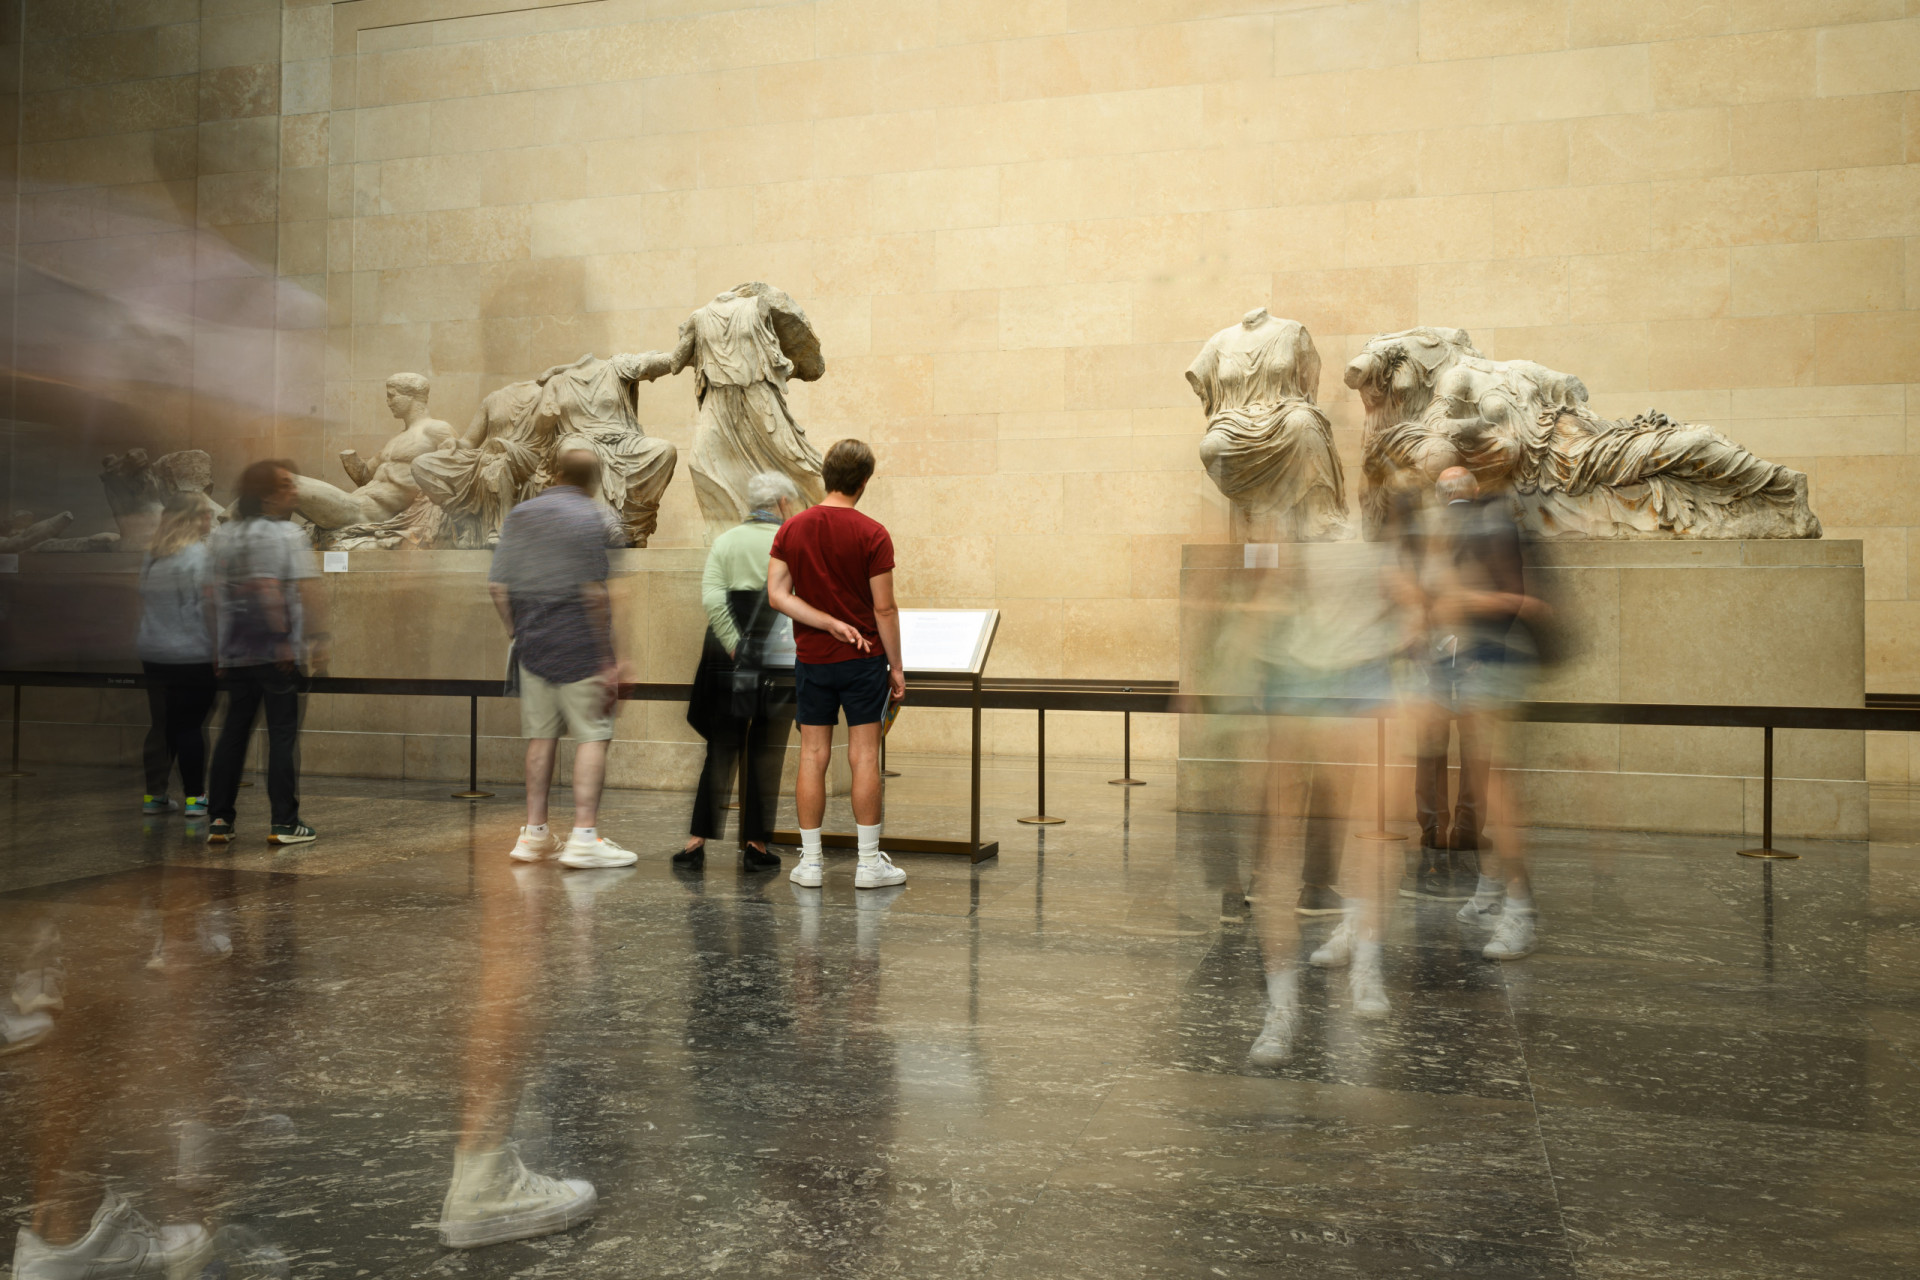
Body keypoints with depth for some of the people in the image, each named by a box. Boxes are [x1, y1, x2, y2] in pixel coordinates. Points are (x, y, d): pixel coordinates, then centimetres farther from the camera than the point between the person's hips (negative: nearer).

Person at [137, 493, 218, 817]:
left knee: (162, 724, 13)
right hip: (194, 655, -6)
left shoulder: (152, 557, 12)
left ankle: (154, 794, 17)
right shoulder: (200, 556, -11)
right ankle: (195, 797, 4)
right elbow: (209, 606, -14)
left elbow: (145, 605, 17)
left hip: (154, 656, 6)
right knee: (190, 725, -1)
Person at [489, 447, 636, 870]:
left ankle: (534, 833, 16)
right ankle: (584, 837, -5)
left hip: (532, 643, 6)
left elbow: (497, 586, 7)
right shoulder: (599, 518, -6)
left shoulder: (518, 515, 11)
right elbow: (595, 593, -13)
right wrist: (608, 662, -10)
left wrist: (517, 633, 18)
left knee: (541, 734, 12)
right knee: (592, 735, -1)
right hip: (579, 644, -5)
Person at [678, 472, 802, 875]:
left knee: (720, 750, 10)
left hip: (728, 659, 3)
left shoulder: (725, 541, 8)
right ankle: (755, 845, 9)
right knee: (765, 753, 5)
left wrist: (734, 644, -9)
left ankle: (697, 841, 7)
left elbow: (711, 595, -6)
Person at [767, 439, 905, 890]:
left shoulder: (792, 529, 1)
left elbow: (777, 594, -6)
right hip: (863, 659, -3)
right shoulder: (872, 535, -10)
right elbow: (884, 608, -10)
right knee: (864, 756, 1)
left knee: (813, 757, 7)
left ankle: (810, 862, 10)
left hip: (811, 660, 3)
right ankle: (869, 863, 6)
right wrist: (896, 666, -2)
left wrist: (830, 624, -9)